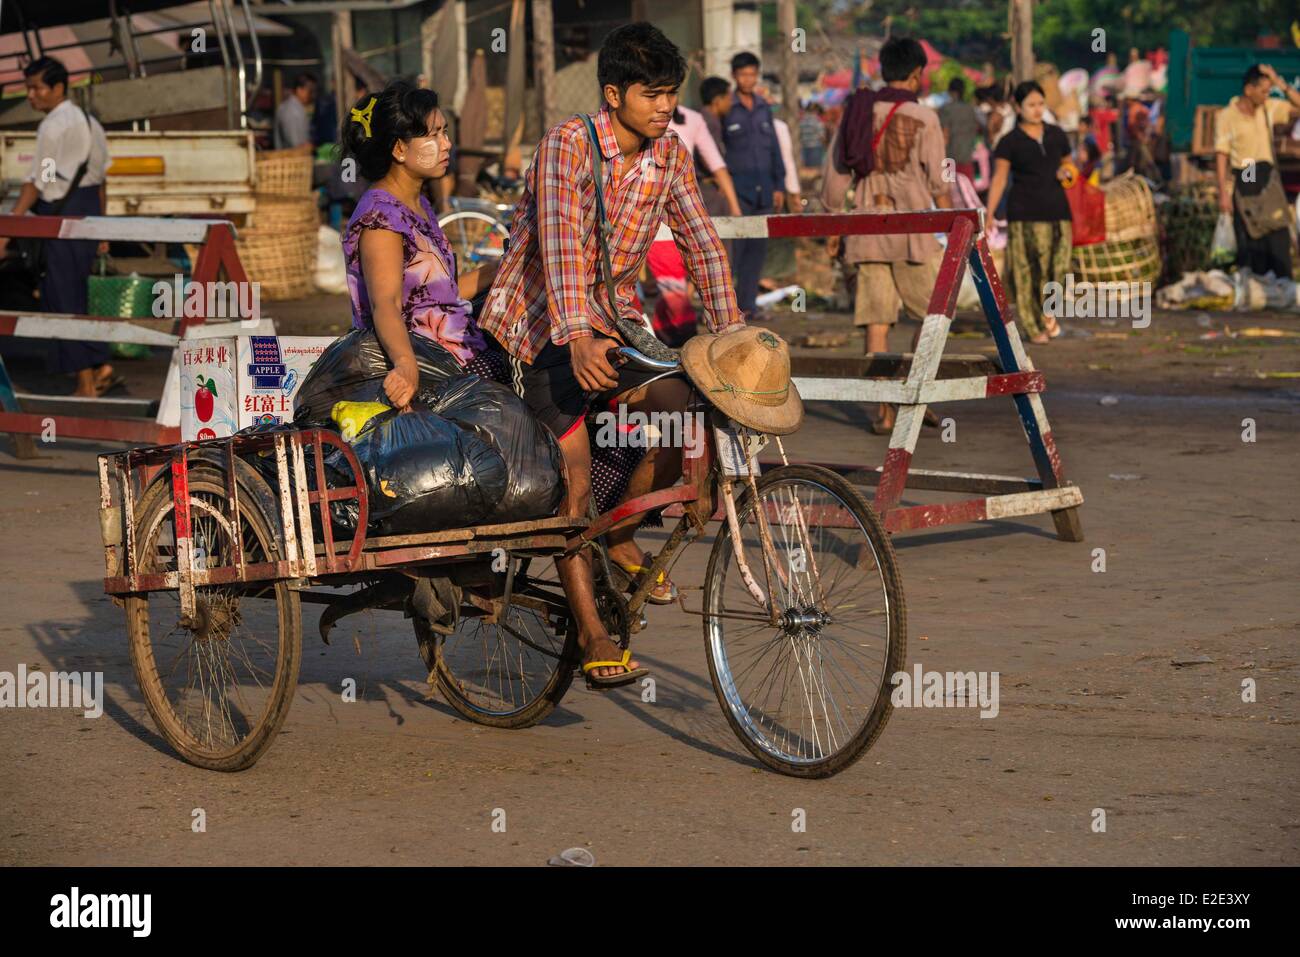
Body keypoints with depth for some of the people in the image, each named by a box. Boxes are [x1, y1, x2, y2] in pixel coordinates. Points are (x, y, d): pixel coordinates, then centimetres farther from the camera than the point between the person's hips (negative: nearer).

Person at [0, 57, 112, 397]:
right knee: (58, 296, 16)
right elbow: (100, 177, 19)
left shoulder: (54, 126, -13)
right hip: (89, 207, 9)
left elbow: (38, 181, -18)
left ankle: (86, 383, 1)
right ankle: (101, 367, 11)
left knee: (65, 299, -2)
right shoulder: (87, 121, 15)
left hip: (64, 213, -9)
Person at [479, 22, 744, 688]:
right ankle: (592, 639, -5)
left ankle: (620, 539, 7)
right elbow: (560, 242, -33)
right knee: (573, 482, -10)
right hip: (546, 323, -5)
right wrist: (577, 339, -45)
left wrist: (729, 330, -12)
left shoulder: (669, 155, -2)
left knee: (681, 410, -17)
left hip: (613, 314, 5)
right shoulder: (567, 145, -21)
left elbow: (701, 243, 1)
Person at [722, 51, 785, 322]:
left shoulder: (764, 107, 11)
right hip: (737, 188, -5)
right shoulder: (725, 109, -4)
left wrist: (779, 185, 11)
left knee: (758, 248, 5)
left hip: (763, 188, 5)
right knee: (734, 245, -11)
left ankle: (747, 303, 10)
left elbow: (774, 148, 15)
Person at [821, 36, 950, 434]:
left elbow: (834, 174, 9)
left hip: (867, 232, 4)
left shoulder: (856, 112, 8)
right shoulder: (923, 118, -5)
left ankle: (884, 412, 2)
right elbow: (938, 185, -6)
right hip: (913, 234, -4)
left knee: (876, 323, 4)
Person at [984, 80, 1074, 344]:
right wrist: (989, 215, -16)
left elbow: (1067, 164, 24)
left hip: (1056, 209, 3)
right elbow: (999, 179, -6)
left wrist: (1065, 172, -1)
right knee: (1028, 269, -7)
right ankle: (1034, 325, 3)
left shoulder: (1057, 135, 11)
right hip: (1025, 212, -3)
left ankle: (1046, 311, 21)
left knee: (1057, 266, -5)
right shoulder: (1009, 142, 0)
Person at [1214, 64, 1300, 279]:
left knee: (1279, 235, -4)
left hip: (1268, 180, 3)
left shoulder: (1269, 108, 4)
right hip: (1243, 183, -3)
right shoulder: (1227, 116, -7)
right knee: (1250, 241, 2)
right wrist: (1223, 193, -12)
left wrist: (1280, 83, -10)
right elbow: (1221, 155, -7)